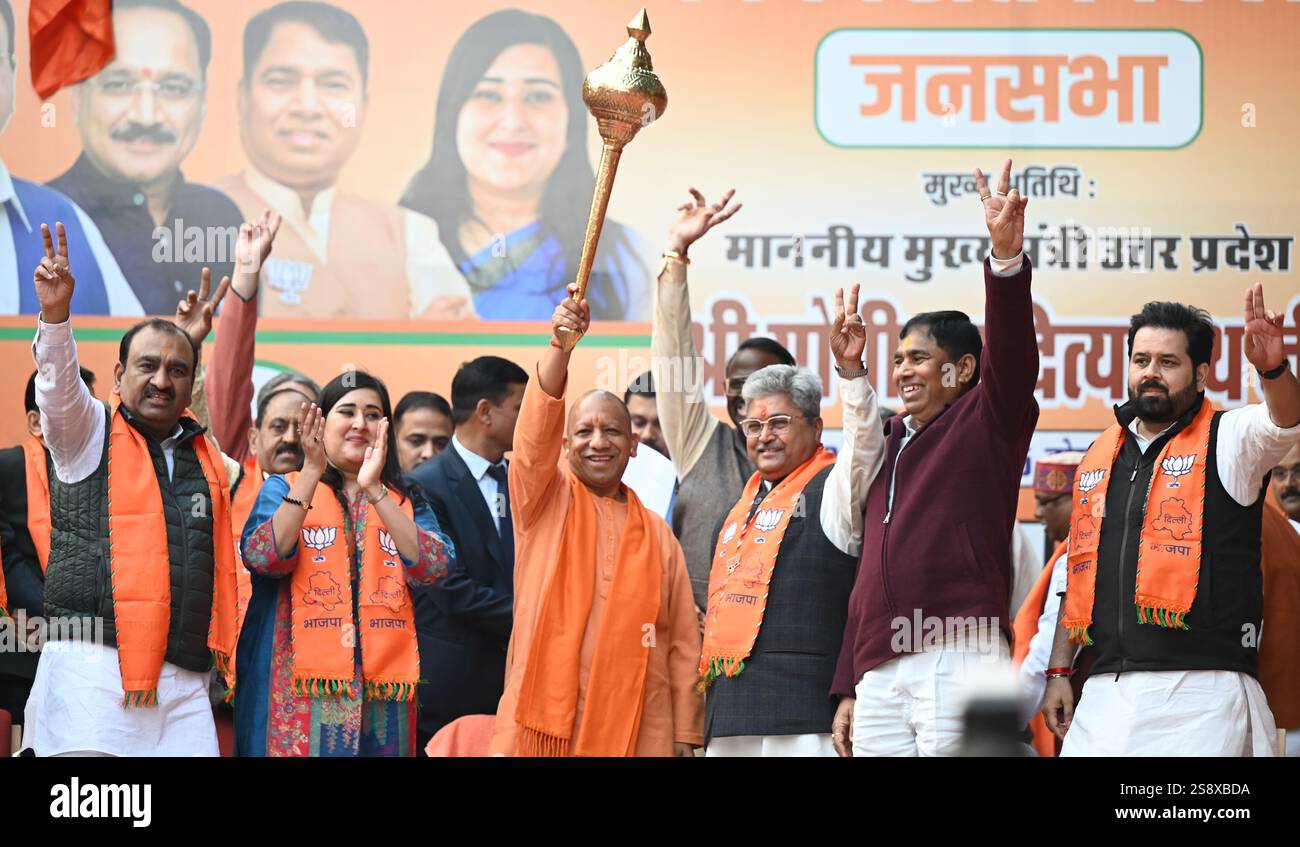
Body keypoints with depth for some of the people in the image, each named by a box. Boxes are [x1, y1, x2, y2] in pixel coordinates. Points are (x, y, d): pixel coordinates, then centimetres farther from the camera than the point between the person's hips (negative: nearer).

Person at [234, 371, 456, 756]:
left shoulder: (406, 501, 12)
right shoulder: (283, 489, 7)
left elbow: (434, 567, -7)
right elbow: (262, 558, -11)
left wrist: (375, 491, -15)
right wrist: (312, 473, -18)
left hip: (383, 691, 2)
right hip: (302, 691, -2)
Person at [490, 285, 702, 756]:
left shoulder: (657, 534, 13)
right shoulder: (543, 502, 8)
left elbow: (682, 644, 10)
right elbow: (538, 426, -10)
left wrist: (684, 739, 3)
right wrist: (560, 344, -26)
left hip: (637, 734, 2)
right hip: (544, 729, -2)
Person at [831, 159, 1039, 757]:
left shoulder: (987, 422, 6)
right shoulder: (889, 448, 24)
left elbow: (1011, 353, -14)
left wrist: (1007, 255, -30)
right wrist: (848, 689, 20)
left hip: (958, 656, -6)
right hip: (879, 670, 7)